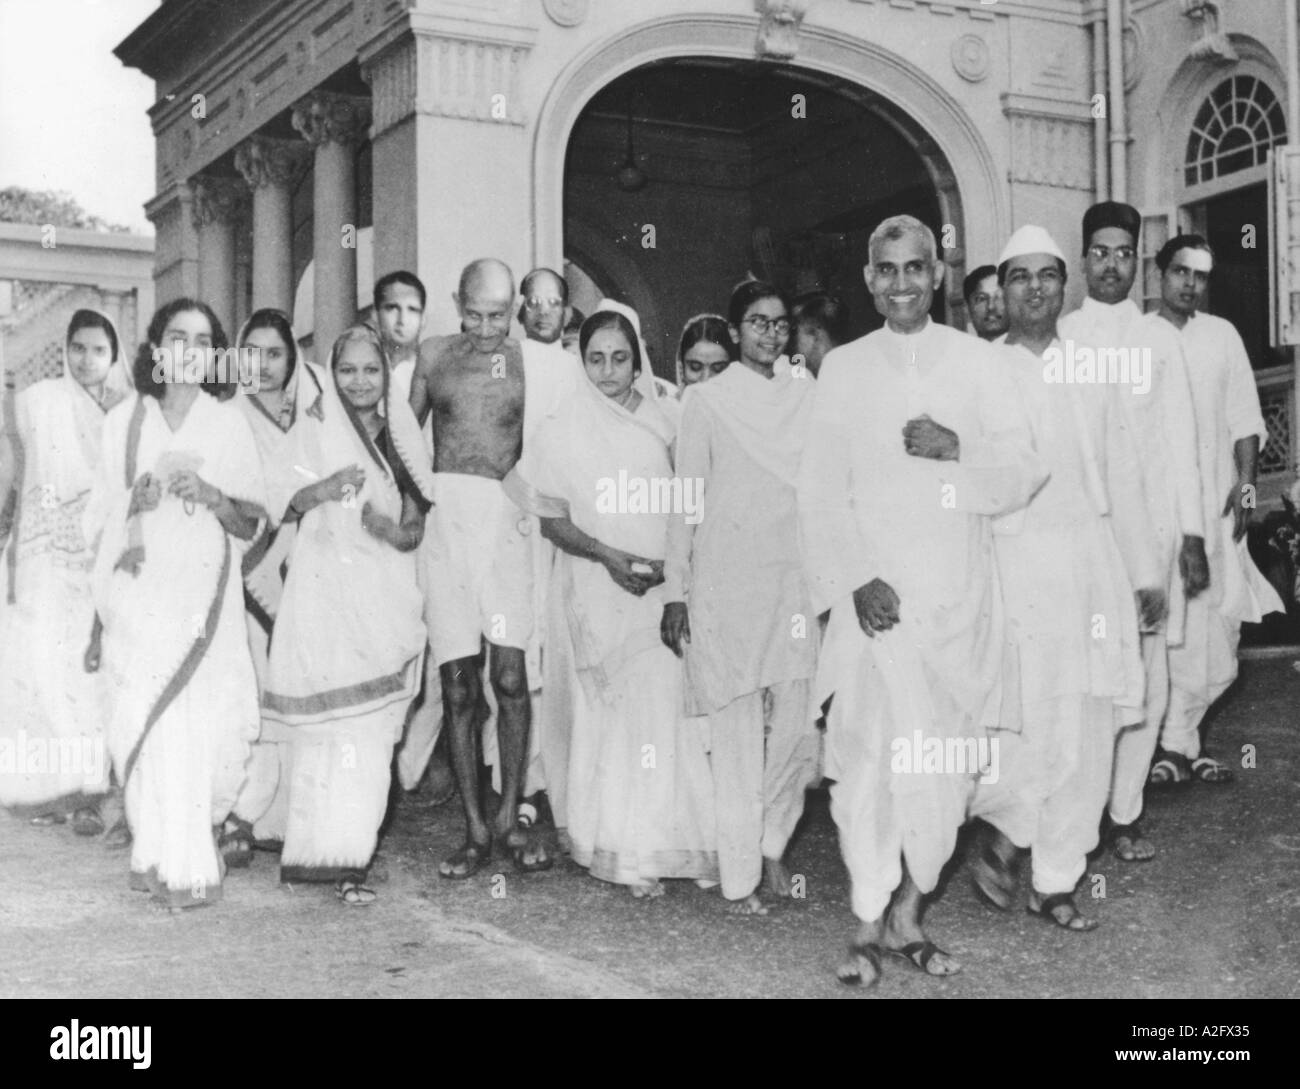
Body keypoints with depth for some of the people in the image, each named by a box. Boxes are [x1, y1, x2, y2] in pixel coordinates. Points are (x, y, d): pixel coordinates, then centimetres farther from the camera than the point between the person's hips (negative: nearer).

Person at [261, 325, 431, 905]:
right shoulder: (314, 430, 7)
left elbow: (415, 527, 14)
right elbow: (282, 499, -1)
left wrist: (394, 529, -7)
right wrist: (322, 490, -19)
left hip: (384, 598, 3)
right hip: (326, 591, -3)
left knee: (373, 730, -3)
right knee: (328, 722, -11)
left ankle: (349, 855, 0)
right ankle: (323, 851, -9)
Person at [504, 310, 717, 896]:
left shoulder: (661, 421, 9)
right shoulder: (564, 429, 0)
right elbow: (553, 521, -1)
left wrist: (671, 563, -1)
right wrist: (607, 554, -14)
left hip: (662, 589, 3)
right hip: (596, 592, -3)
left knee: (667, 711, -2)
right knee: (608, 716, -3)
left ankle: (663, 842, 8)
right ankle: (618, 849, 1)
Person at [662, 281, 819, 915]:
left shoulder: (804, 396, 11)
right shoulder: (706, 400, 2)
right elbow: (687, 500, 2)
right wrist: (675, 592, -2)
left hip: (797, 577, 3)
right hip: (726, 580, -3)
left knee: (798, 725, -1)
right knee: (737, 728, -2)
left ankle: (771, 844, 22)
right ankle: (739, 878, 6)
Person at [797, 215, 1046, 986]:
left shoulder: (976, 362, 6)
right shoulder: (844, 368, 6)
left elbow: (1027, 473, 2)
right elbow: (822, 493, 2)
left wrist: (959, 449, -15)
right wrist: (855, 580, -10)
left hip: (960, 596, 1)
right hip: (876, 595, -1)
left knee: (947, 755, 3)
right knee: (872, 754, -8)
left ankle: (908, 913, 17)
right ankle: (870, 924, 3)